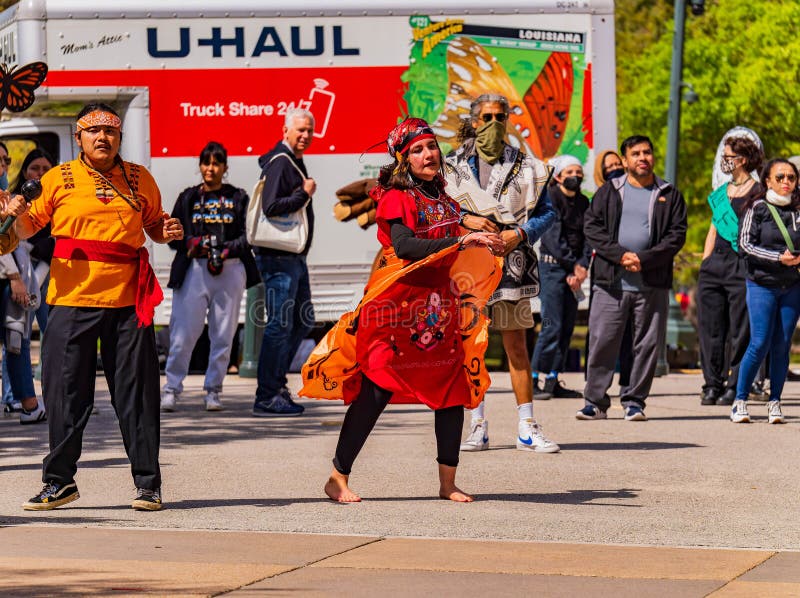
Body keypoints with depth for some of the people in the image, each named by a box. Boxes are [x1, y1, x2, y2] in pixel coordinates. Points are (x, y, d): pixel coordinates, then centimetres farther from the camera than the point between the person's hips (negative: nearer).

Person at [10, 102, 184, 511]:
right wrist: (19, 215, -11)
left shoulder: (139, 179, 11)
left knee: (137, 393, 2)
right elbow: (28, 229, 11)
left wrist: (169, 232, 1)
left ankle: (147, 482, 10)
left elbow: (153, 227, 23)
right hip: (72, 300, -1)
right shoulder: (58, 179, 6)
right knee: (65, 392, 0)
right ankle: (59, 481, 10)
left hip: (128, 299, 1)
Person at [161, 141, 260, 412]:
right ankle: (171, 389, 0)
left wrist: (225, 251, -13)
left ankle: (213, 390, 9)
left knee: (223, 335, 1)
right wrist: (192, 243, -11)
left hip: (230, 271, 0)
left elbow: (247, 236, 4)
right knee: (183, 333, -7)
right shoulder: (189, 197, 13)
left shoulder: (237, 198, 11)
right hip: (194, 270, 0)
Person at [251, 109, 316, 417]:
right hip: (279, 256, -11)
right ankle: (267, 397, -6)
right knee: (280, 324, -9)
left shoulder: (294, 161, 17)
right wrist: (304, 194, -16)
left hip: (294, 256, 11)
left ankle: (276, 380, 25)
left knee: (303, 321, 18)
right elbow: (271, 206, -25)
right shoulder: (280, 163, -14)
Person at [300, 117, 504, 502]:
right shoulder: (396, 197, -7)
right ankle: (338, 478, -3)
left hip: (439, 304, 7)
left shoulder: (442, 200, 16)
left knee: (455, 387, 3)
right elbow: (404, 245, -24)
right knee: (376, 388, -9)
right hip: (399, 302, -7)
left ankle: (448, 482, 10)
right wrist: (461, 242, -29)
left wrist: (483, 244, 15)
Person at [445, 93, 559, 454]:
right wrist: (465, 220, -11)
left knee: (517, 345, -1)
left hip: (511, 264, 0)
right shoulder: (453, 167, 8)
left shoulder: (525, 167, 9)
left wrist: (520, 233, -9)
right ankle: (477, 427, 6)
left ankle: (527, 427, 0)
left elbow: (547, 212, 8)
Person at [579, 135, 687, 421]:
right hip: (610, 281, 0)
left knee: (648, 344, 2)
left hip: (652, 284, 0)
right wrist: (620, 255, -11)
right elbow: (591, 226, 2)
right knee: (602, 342, -2)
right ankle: (595, 401, 5)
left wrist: (644, 259, -12)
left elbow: (677, 234, 1)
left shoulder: (669, 195, 9)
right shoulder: (608, 192, 11)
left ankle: (634, 400, 12)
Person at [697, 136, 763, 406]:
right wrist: (704, 263, 13)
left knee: (739, 330, -4)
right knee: (710, 328, 3)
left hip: (743, 265, -6)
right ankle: (712, 384, 8)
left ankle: (734, 386, 0)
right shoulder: (721, 192, 18)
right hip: (715, 262, 6)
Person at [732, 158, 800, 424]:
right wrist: (778, 258, -15)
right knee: (760, 344, -9)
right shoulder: (758, 208, -2)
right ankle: (740, 401, 2)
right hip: (762, 284, -3)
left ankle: (774, 402, 10)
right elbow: (745, 244, -8)